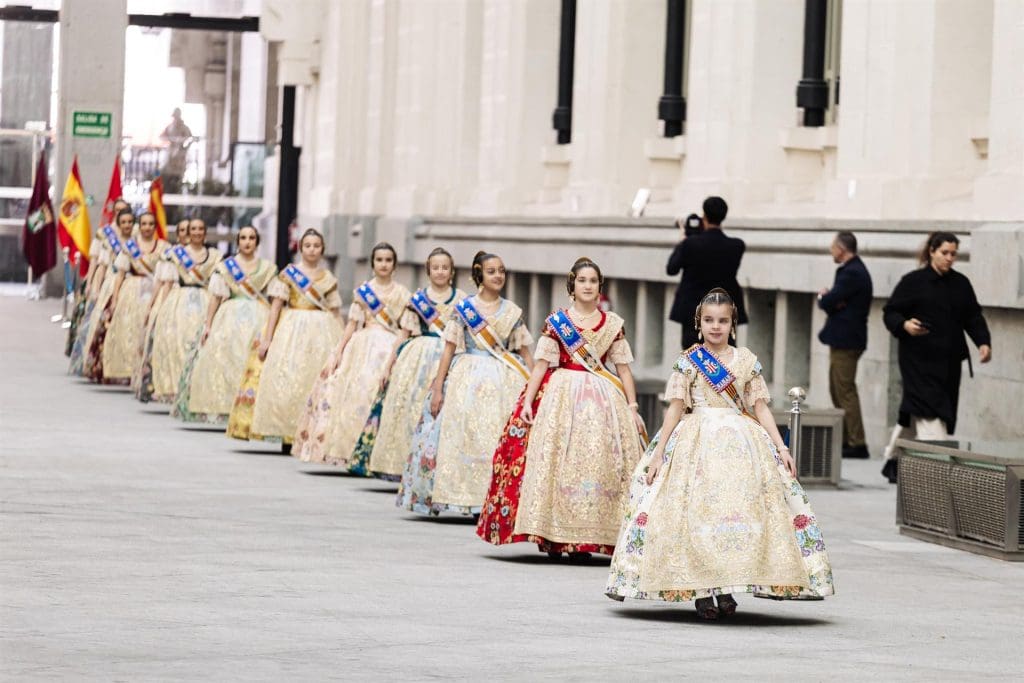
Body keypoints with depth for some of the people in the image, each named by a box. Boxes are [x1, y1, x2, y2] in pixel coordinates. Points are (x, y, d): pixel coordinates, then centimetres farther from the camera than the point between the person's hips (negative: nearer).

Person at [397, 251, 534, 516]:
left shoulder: (513, 312, 8)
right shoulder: (464, 308, 2)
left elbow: (525, 352, 11)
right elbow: (449, 349, 1)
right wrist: (437, 387, -4)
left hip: (505, 382, 2)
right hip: (468, 379, -2)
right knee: (467, 436, -5)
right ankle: (470, 498, 1)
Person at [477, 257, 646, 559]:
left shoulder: (614, 324, 7)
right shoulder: (556, 321, 3)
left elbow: (624, 369, 8)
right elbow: (541, 365, 0)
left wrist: (633, 409, 3)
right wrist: (527, 402, -8)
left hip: (603, 399, 2)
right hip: (561, 396, -2)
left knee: (598, 462, -2)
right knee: (556, 460, -8)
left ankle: (586, 538, 3)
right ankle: (551, 535, -1)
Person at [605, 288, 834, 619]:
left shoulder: (746, 361, 9)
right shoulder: (688, 361, 3)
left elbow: (761, 408, 9)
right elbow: (675, 409, 2)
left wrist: (781, 447, 0)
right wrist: (658, 454, -3)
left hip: (741, 443, 2)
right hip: (697, 443, -2)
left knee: (738, 511, -7)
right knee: (697, 513, -10)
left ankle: (726, 588, 0)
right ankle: (700, 591, -4)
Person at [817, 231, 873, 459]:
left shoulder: (852, 273, -18)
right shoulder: (852, 270, 16)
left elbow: (828, 302, -20)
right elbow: (833, 300, 15)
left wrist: (823, 297, 2)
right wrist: (828, 298, -7)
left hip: (846, 341, -11)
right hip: (842, 339, 11)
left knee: (846, 391, -9)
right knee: (837, 391, 15)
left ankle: (857, 444, -9)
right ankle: (844, 439, 20)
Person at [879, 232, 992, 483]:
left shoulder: (961, 283, 12)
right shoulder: (913, 281, -3)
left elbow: (973, 317, 13)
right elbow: (890, 312, -1)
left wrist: (983, 342, -3)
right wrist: (905, 325, -22)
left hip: (948, 361, 5)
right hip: (918, 359, -5)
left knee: (913, 414, 11)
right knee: (930, 413, -15)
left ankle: (892, 461, 24)